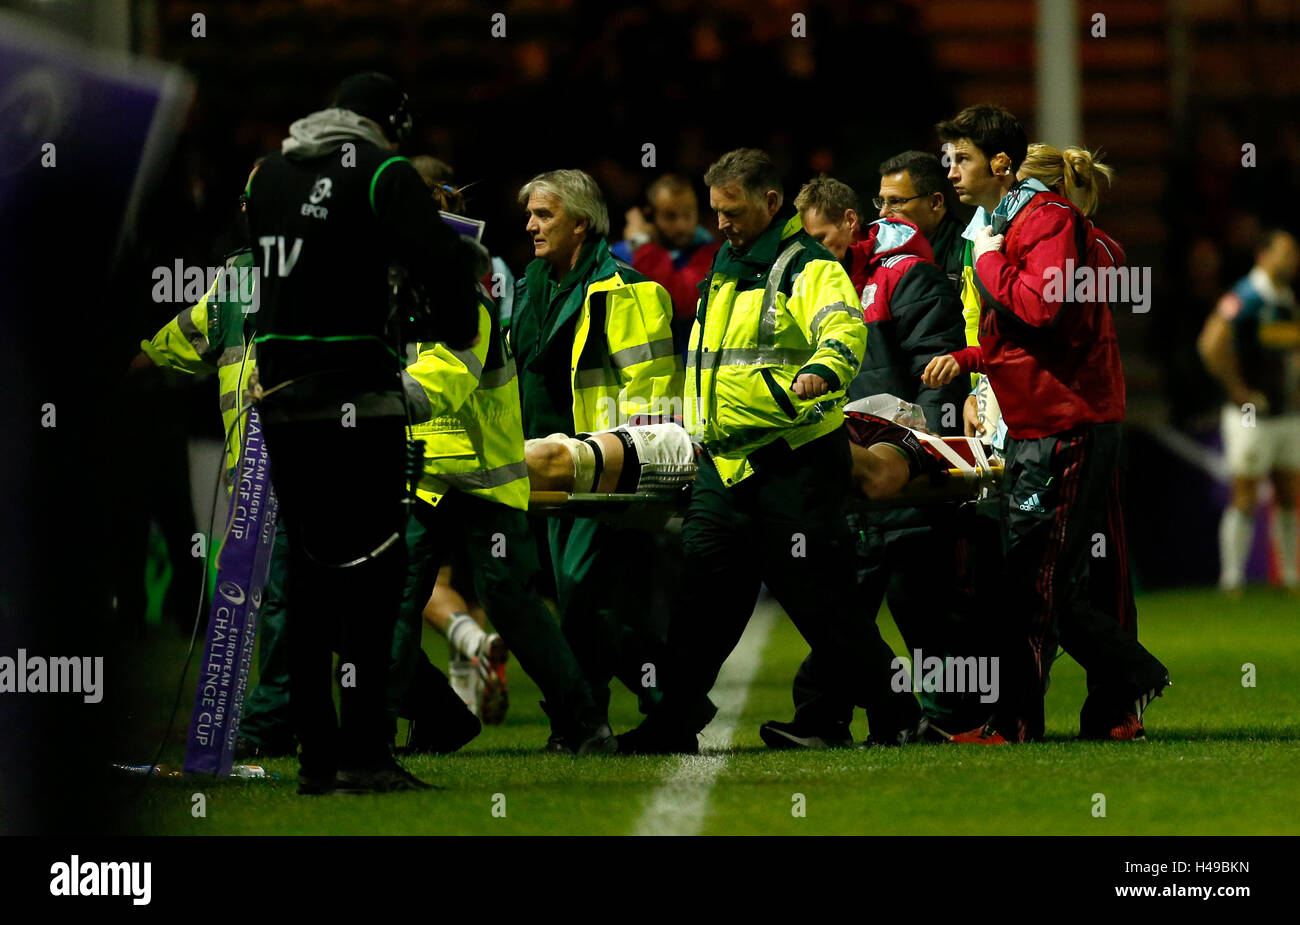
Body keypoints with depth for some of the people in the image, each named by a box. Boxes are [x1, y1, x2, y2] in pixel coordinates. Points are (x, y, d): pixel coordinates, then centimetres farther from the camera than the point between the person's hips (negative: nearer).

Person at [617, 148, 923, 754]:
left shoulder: (810, 267, -7)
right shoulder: (724, 273, 19)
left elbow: (844, 328, -27)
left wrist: (823, 369, -48)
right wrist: (694, 428, 30)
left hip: (795, 462, -7)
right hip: (724, 464, 7)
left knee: (818, 599, -4)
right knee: (704, 590, 3)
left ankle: (896, 717, 8)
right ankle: (671, 723, 7)